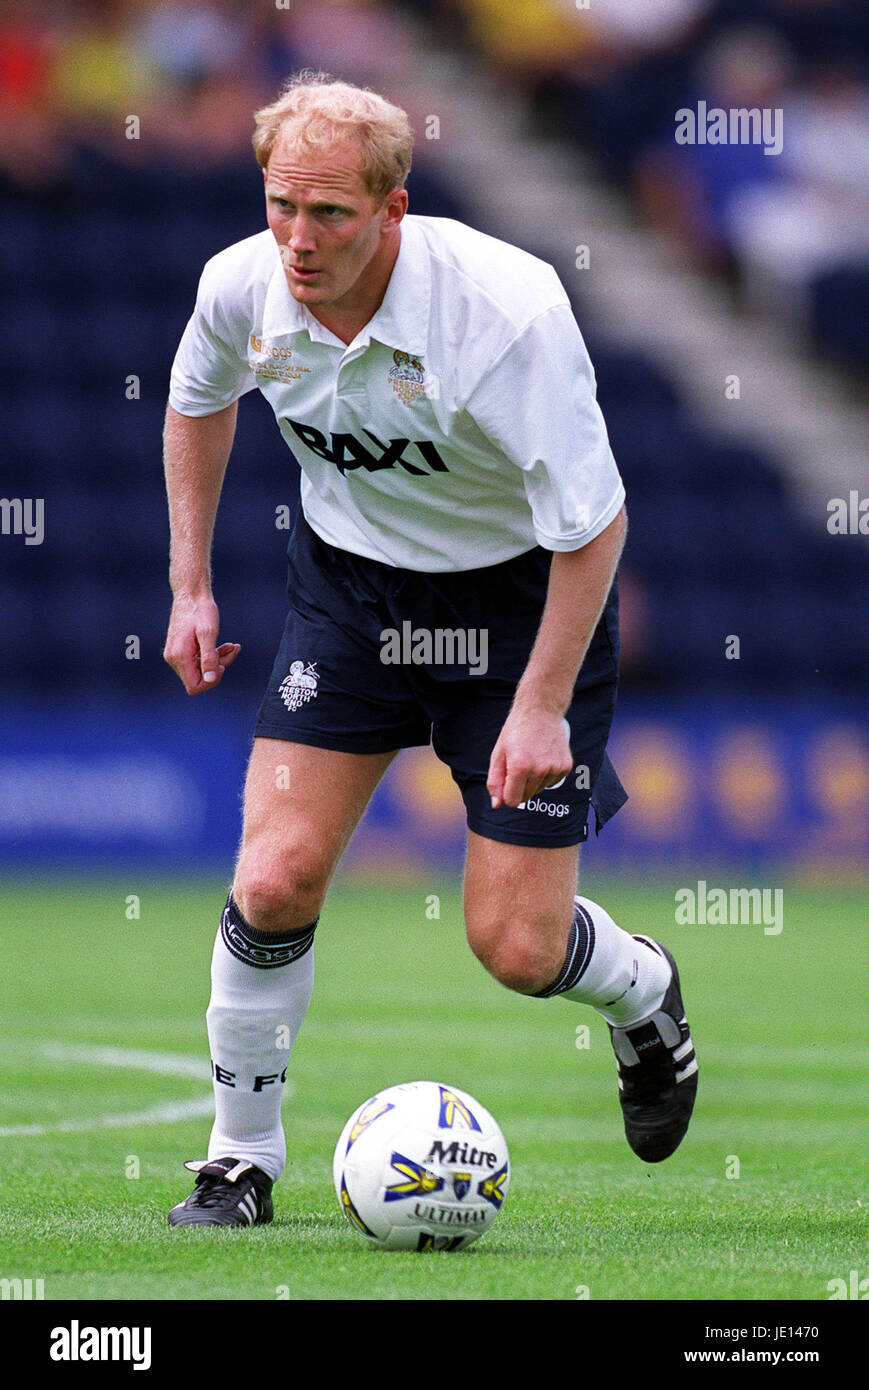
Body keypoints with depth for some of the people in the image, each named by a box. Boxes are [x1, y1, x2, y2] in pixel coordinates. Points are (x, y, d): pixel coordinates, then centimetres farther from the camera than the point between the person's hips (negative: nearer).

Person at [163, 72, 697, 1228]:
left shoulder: (509, 305, -31)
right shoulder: (241, 288, -16)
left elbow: (592, 520, -22)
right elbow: (199, 403, 11)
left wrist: (541, 707, -22)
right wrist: (191, 587, 10)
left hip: (522, 595, -3)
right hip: (350, 581, 4)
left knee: (516, 948, -5)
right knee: (275, 880, -12)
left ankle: (642, 993, 31)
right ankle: (241, 1161, 7)